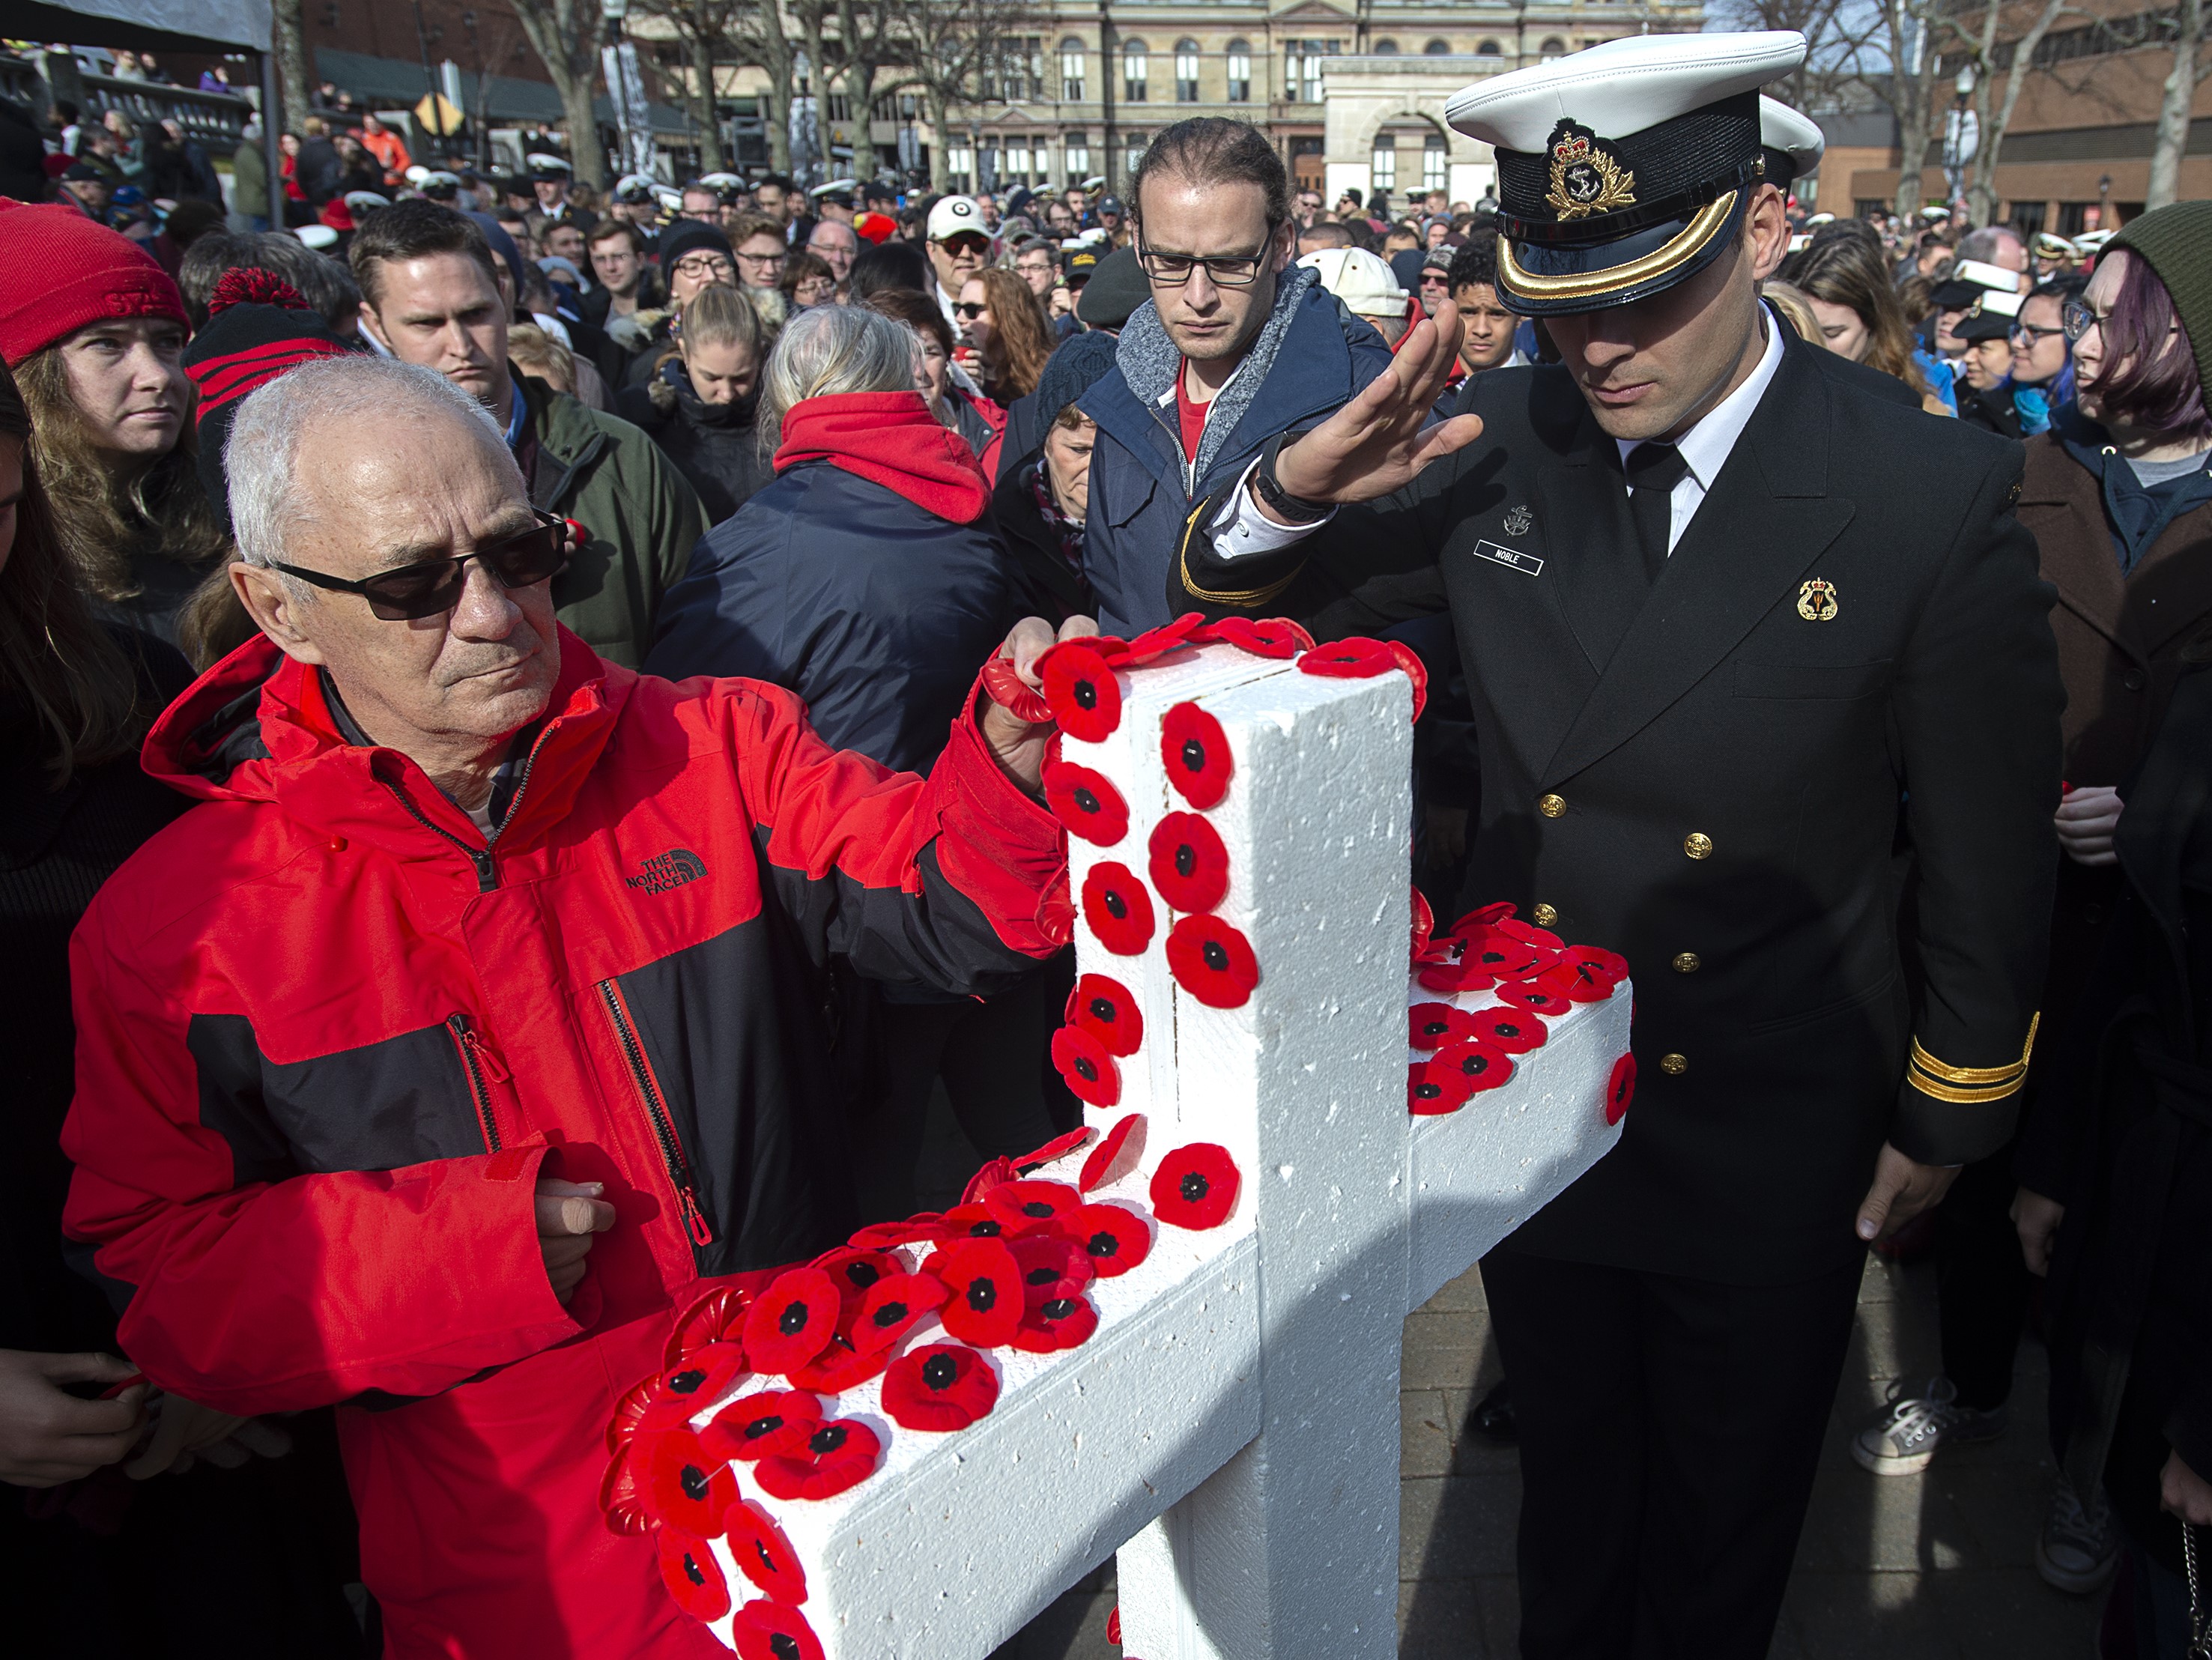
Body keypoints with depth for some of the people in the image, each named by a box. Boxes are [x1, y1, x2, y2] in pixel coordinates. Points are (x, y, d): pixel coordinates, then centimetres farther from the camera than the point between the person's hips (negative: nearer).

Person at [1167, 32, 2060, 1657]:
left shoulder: (1937, 498, -18)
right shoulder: (1491, 445, -11)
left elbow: (1990, 866, -8)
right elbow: (1233, 621, -2)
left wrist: (1942, 1130, 0)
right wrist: (1294, 489, -24)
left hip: (1771, 1156, -2)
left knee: (1726, 1530, 24)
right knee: (1567, 1479, 27)